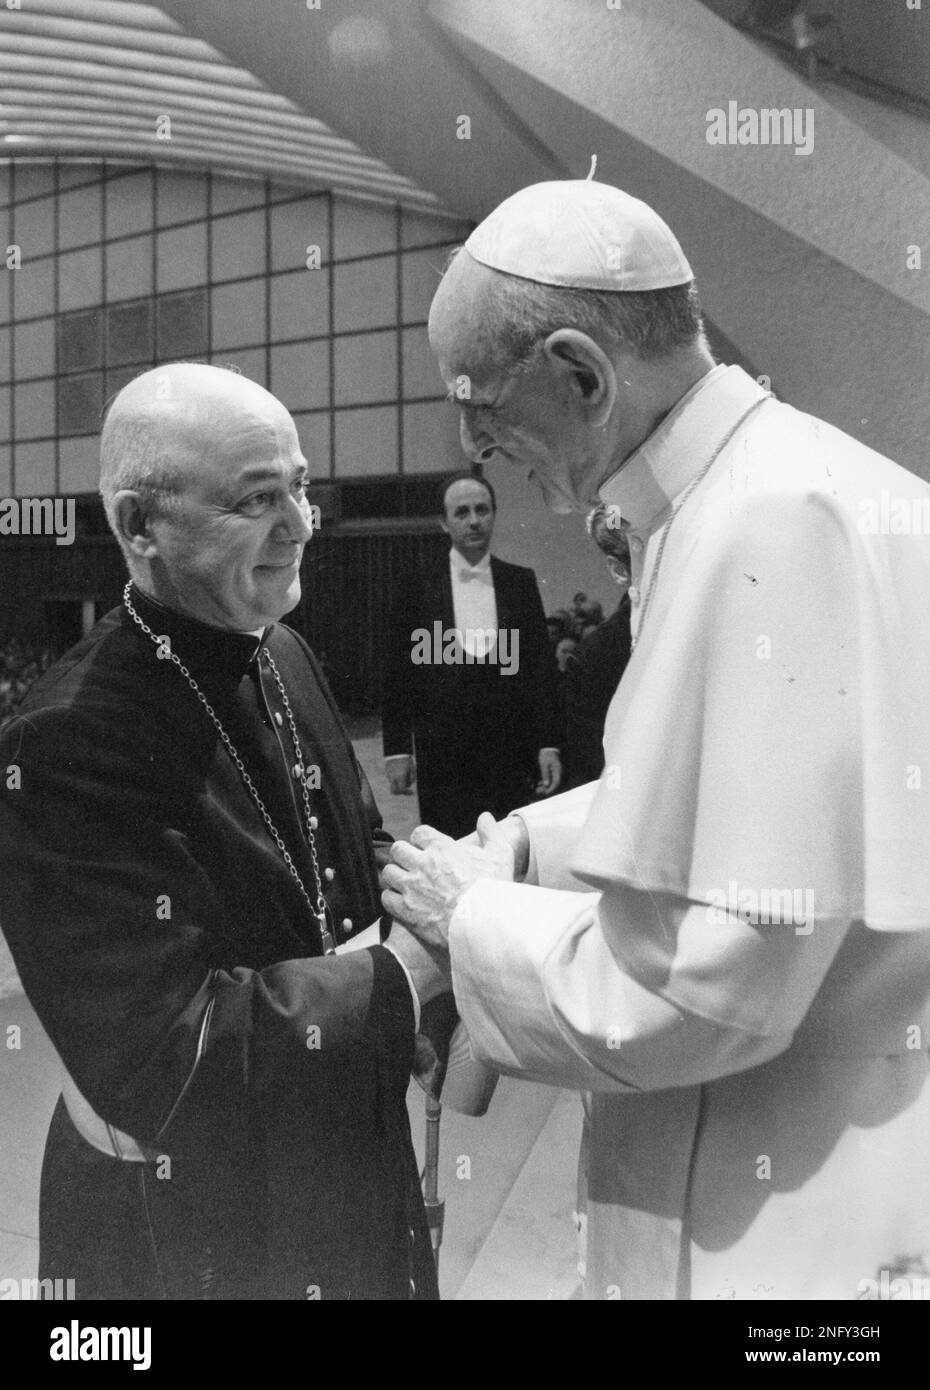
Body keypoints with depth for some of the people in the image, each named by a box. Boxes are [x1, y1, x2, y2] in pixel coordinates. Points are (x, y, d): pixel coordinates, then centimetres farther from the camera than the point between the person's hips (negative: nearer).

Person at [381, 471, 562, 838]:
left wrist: (548, 745, 1)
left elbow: (541, 665, 6)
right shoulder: (418, 589, 3)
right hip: (442, 759, -1)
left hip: (511, 753, 1)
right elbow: (397, 674, 4)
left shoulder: (521, 582, 7)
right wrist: (397, 750, 0)